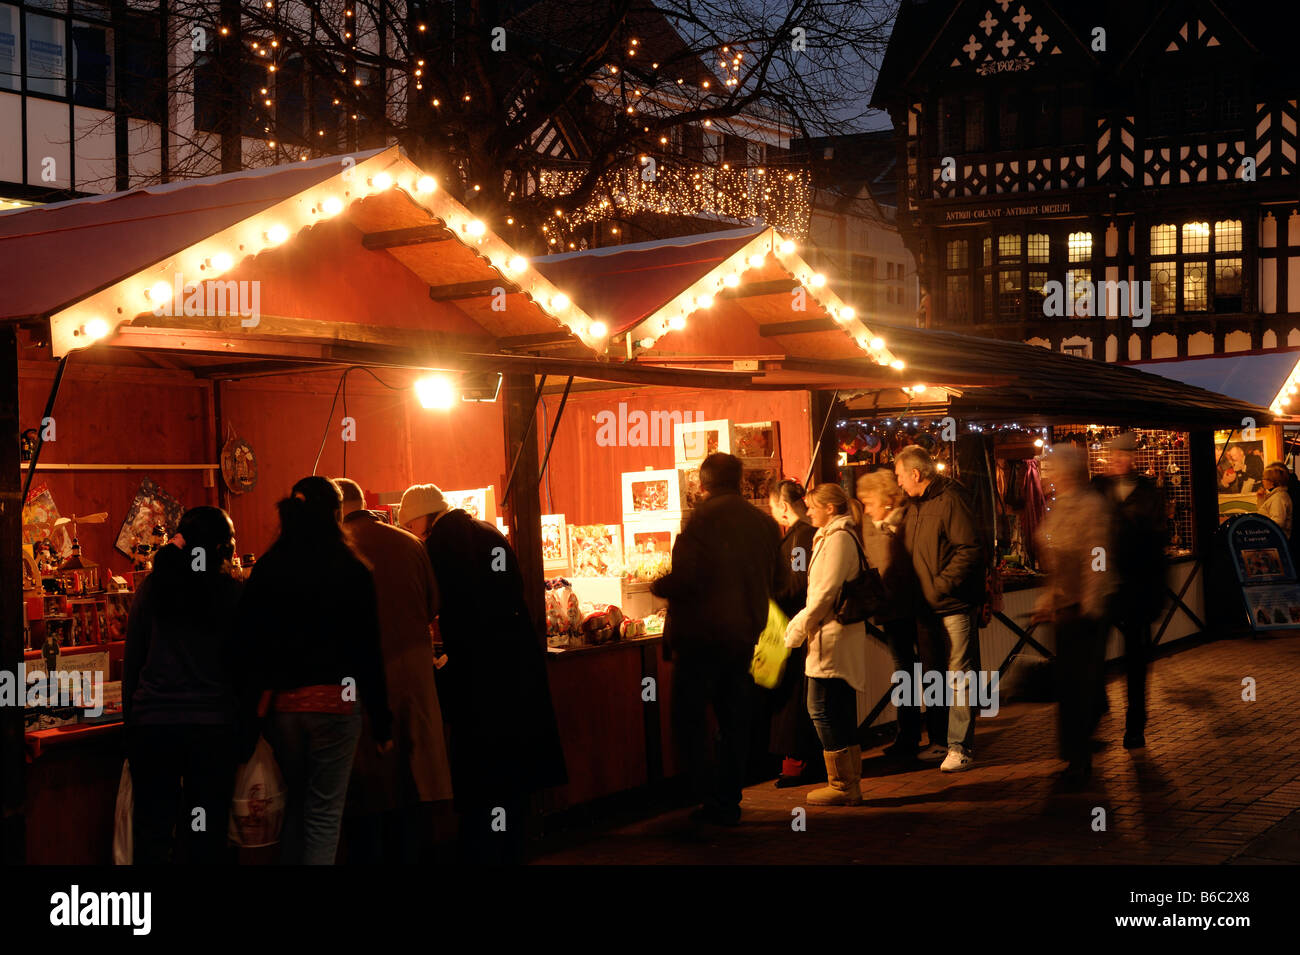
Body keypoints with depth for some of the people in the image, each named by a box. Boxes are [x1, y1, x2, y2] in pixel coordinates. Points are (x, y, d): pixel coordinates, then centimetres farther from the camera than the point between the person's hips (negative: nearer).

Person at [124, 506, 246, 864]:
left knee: (153, 835, 7)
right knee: (209, 836, 6)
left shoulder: (152, 586, 1)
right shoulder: (233, 593, -3)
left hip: (152, 721, 1)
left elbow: (132, 660, 5)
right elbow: (243, 666, 2)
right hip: (213, 724, -1)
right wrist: (244, 733, 10)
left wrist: (131, 717, 15)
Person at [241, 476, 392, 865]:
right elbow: (368, 651, -5)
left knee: (294, 804, 19)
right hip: (335, 702, -4)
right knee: (325, 814, 0)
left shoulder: (265, 570, 2)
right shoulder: (351, 571, -7)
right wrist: (381, 722, 0)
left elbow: (252, 644, 4)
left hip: (282, 702, 4)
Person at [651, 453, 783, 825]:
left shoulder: (703, 519, -14)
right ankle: (729, 800, 18)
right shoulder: (765, 523, 5)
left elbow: (684, 579, -20)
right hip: (744, 635, 6)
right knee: (734, 721, 14)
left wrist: (657, 585, -1)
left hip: (702, 635, -6)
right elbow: (777, 583, 13)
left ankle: (714, 800, -4)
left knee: (690, 721, 2)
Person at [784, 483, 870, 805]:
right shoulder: (837, 536, 18)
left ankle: (842, 785, -1)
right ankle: (851, 783, 17)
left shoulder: (838, 538, -13)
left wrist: (798, 629, -11)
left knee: (823, 709, -6)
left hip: (831, 636, -10)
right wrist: (802, 624, 17)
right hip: (842, 634, 10)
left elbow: (826, 591, -18)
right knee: (841, 712, 12)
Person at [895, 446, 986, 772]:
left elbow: (970, 550, -18)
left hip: (954, 605, -9)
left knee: (959, 677, -4)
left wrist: (942, 584, -19)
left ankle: (960, 747, 1)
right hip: (926, 608, 9)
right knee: (933, 677, 14)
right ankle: (940, 742, 24)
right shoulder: (913, 507, 14)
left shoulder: (950, 501, -12)